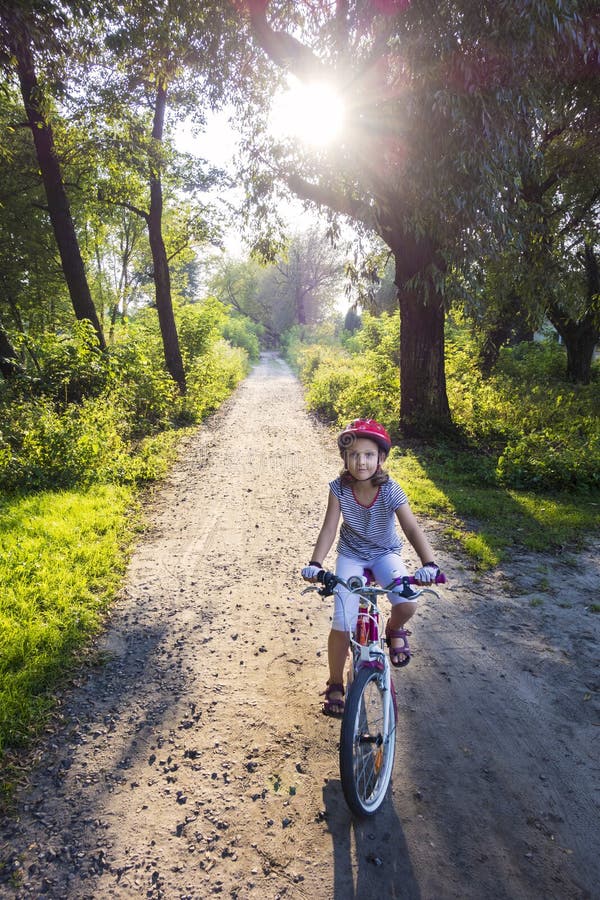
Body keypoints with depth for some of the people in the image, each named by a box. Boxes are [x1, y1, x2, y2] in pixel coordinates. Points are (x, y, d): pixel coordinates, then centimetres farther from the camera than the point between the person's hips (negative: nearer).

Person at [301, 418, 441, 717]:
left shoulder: (390, 490, -23)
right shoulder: (339, 488, -20)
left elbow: (412, 528, -31)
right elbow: (329, 528, -22)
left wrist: (428, 564, -46)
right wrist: (315, 564, -37)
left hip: (385, 553, 0)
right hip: (351, 555, 0)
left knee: (407, 604, -27)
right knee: (342, 624, -11)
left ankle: (394, 630, 11)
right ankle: (335, 685, 13)